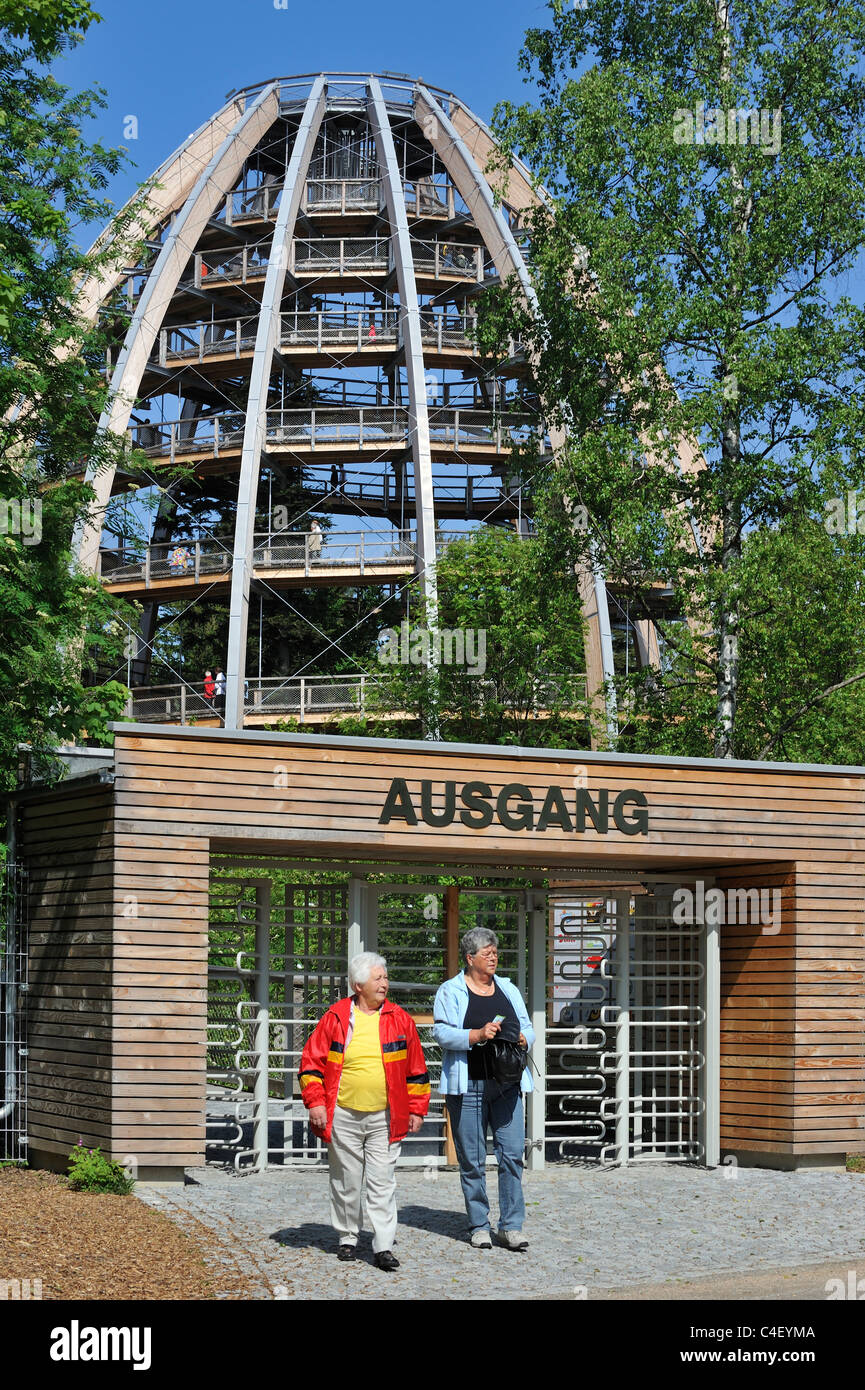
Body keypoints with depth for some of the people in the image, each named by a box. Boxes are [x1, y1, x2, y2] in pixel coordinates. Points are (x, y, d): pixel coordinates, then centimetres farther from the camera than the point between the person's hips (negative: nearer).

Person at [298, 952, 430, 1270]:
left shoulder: (400, 1020, 4)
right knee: (345, 1182, 10)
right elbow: (311, 1062, 3)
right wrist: (315, 1102, -5)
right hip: (342, 1117, 0)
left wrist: (417, 1110, 7)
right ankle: (348, 1238, 24)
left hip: (385, 1118, 0)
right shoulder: (335, 1018, -1)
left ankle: (384, 1247, 0)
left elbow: (416, 1070, 10)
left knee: (382, 1183, -2)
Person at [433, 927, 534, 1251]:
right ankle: (479, 1227, 12)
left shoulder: (508, 990, 16)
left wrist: (523, 1038, -4)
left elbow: (527, 1028, 19)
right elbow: (442, 1033, -8)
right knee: (472, 1160, 2)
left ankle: (510, 1227, 0)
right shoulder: (451, 991, 2)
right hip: (467, 1086, -3)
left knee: (512, 1154, -5)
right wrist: (477, 1035, -21)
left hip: (506, 1085, 3)